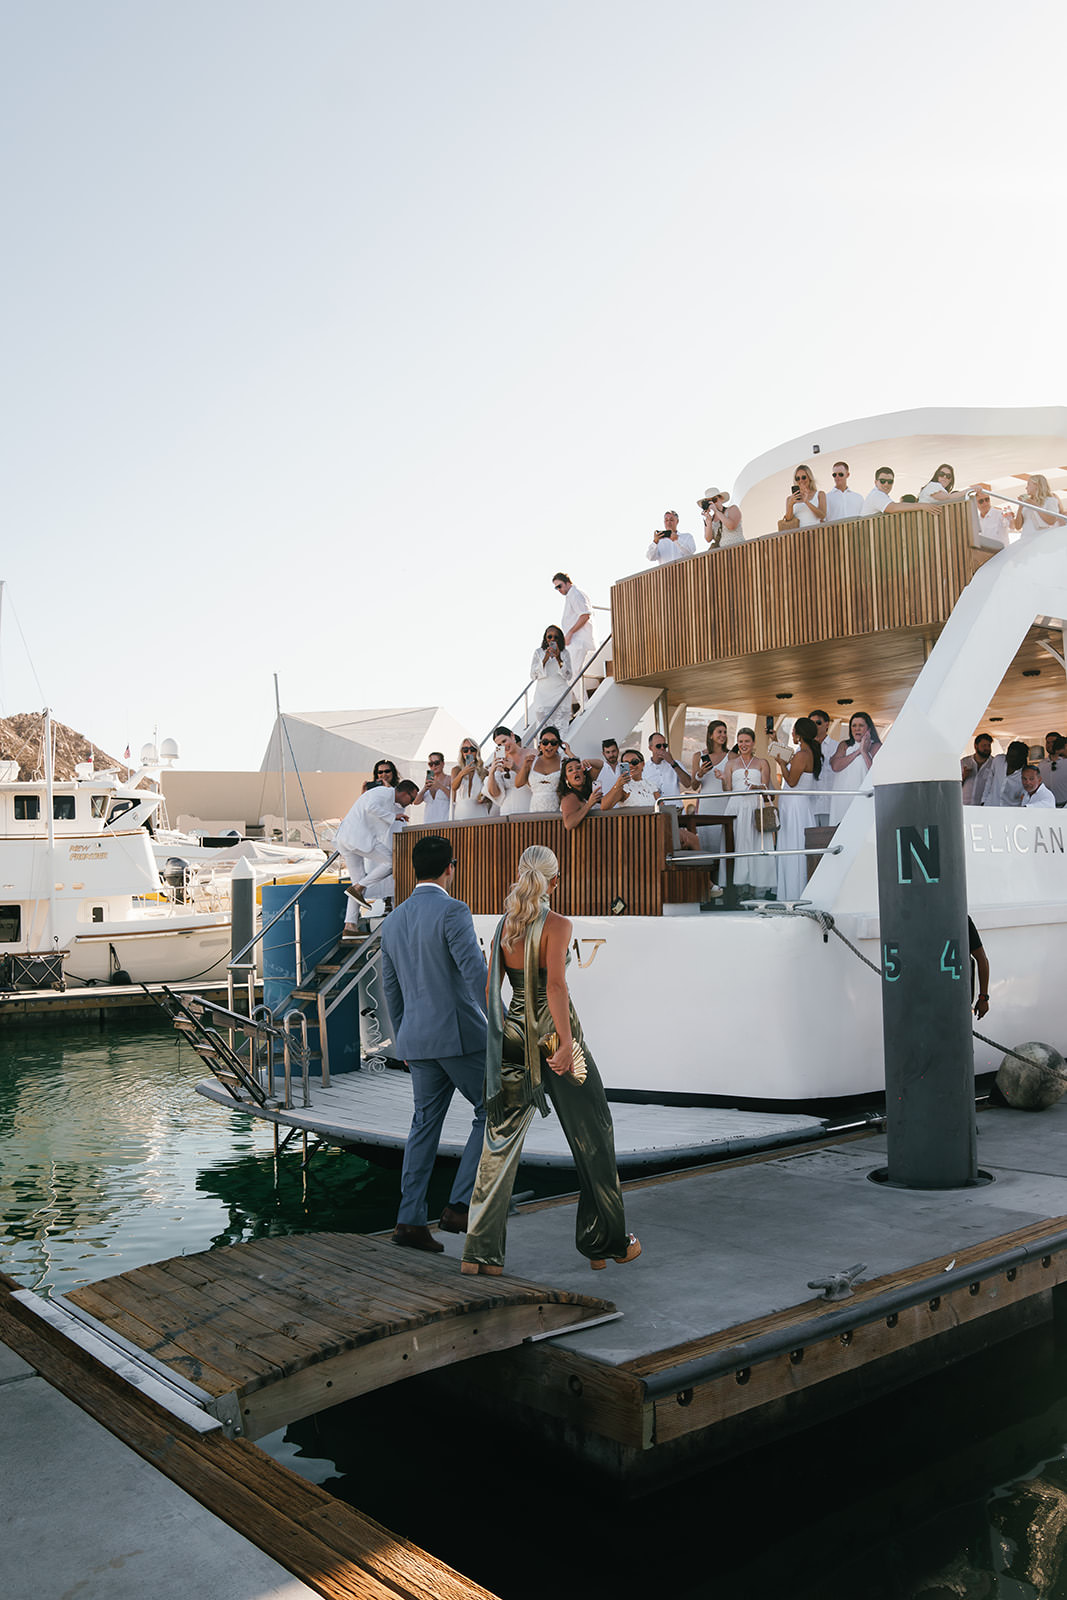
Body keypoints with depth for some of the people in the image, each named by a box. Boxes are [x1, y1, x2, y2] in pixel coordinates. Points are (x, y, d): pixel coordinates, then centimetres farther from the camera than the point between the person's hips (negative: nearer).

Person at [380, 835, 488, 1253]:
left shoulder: (393, 921, 10)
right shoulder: (452, 912, -14)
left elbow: (392, 989, 18)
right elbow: (477, 975, -23)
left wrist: (405, 1042, 29)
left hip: (419, 1038, 7)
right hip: (461, 1034, -7)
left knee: (425, 1124, 15)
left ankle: (411, 1220, 12)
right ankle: (460, 1205, 2)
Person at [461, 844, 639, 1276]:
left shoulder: (503, 926, 5)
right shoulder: (557, 925, -12)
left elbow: (491, 989, 8)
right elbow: (556, 985, -24)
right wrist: (566, 1044, -27)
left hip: (513, 1037, 5)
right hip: (553, 1034, -5)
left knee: (501, 1142, 6)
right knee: (592, 1140, 11)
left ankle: (480, 1251, 2)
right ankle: (607, 1243, 23)